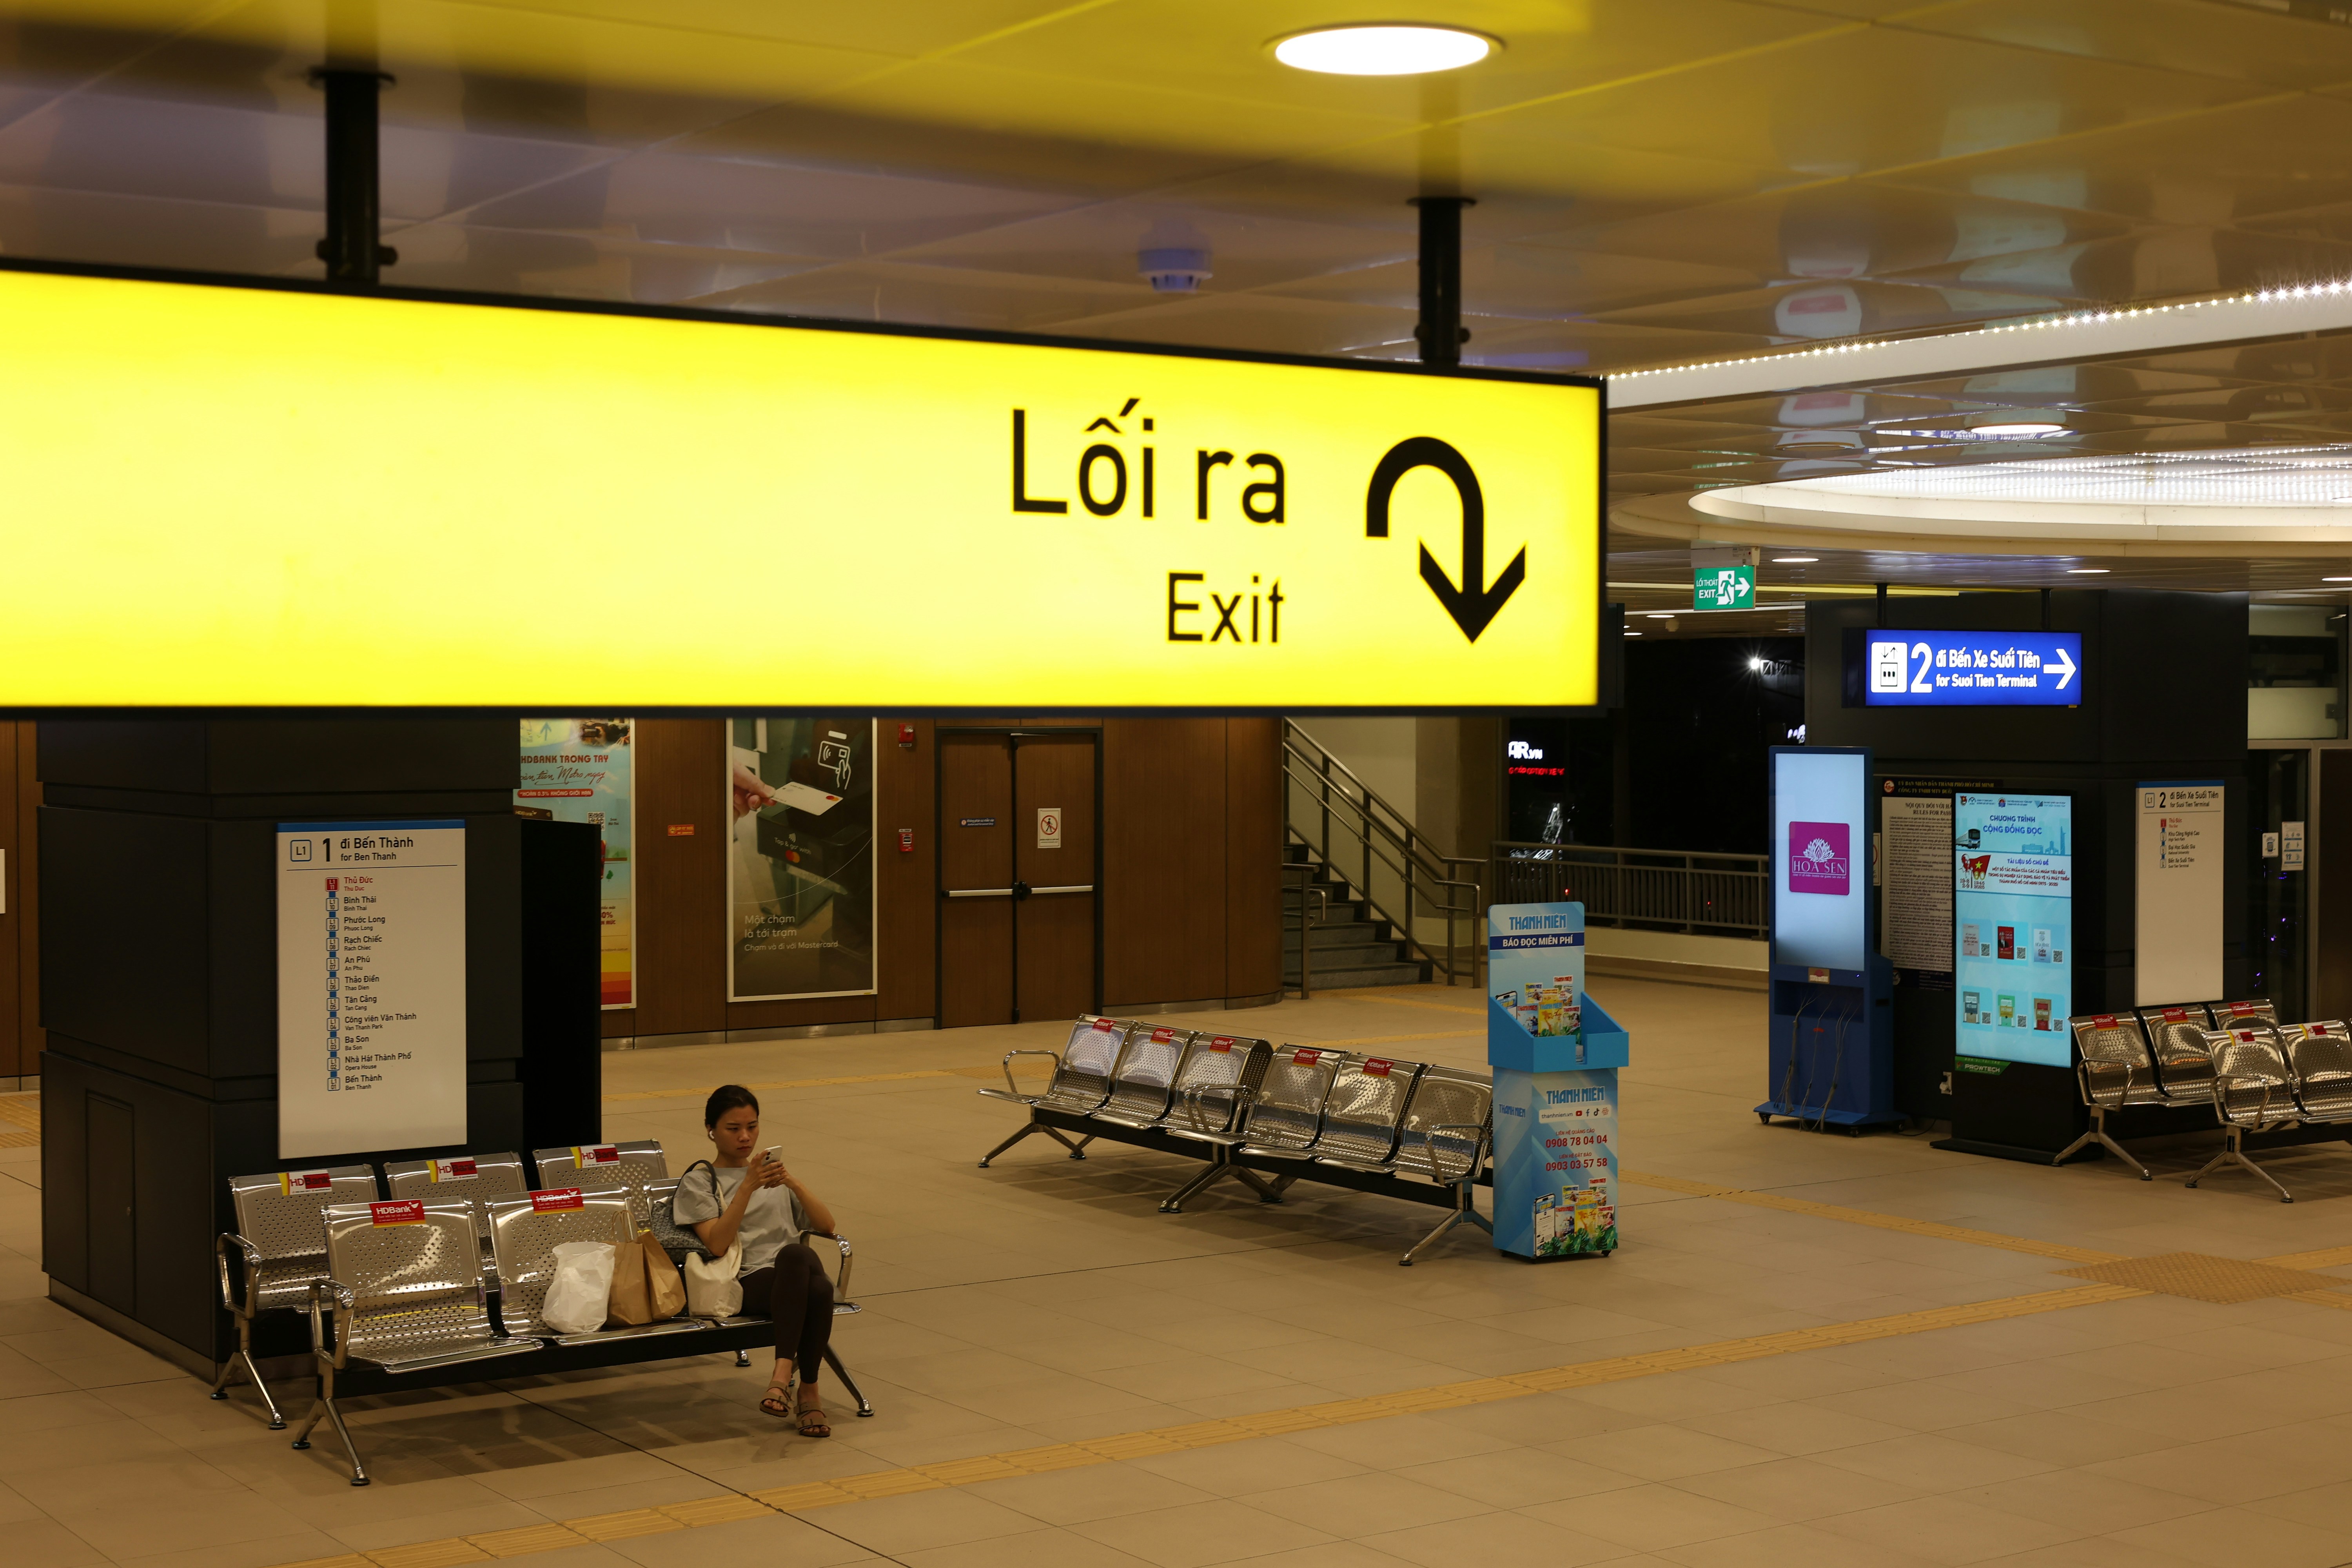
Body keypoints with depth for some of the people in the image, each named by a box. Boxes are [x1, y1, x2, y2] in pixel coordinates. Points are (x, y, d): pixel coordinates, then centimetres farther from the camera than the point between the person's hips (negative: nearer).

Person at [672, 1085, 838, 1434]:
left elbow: (826, 1224, 16)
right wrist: (748, 1186, -12)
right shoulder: (697, 1183, 16)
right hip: (748, 1282, -3)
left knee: (820, 1289, -37)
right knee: (794, 1254, -39)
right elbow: (717, 1244, -4)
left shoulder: (773, 1171, 30)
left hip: (794, 1280, 3)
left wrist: (792, 1183, 0)